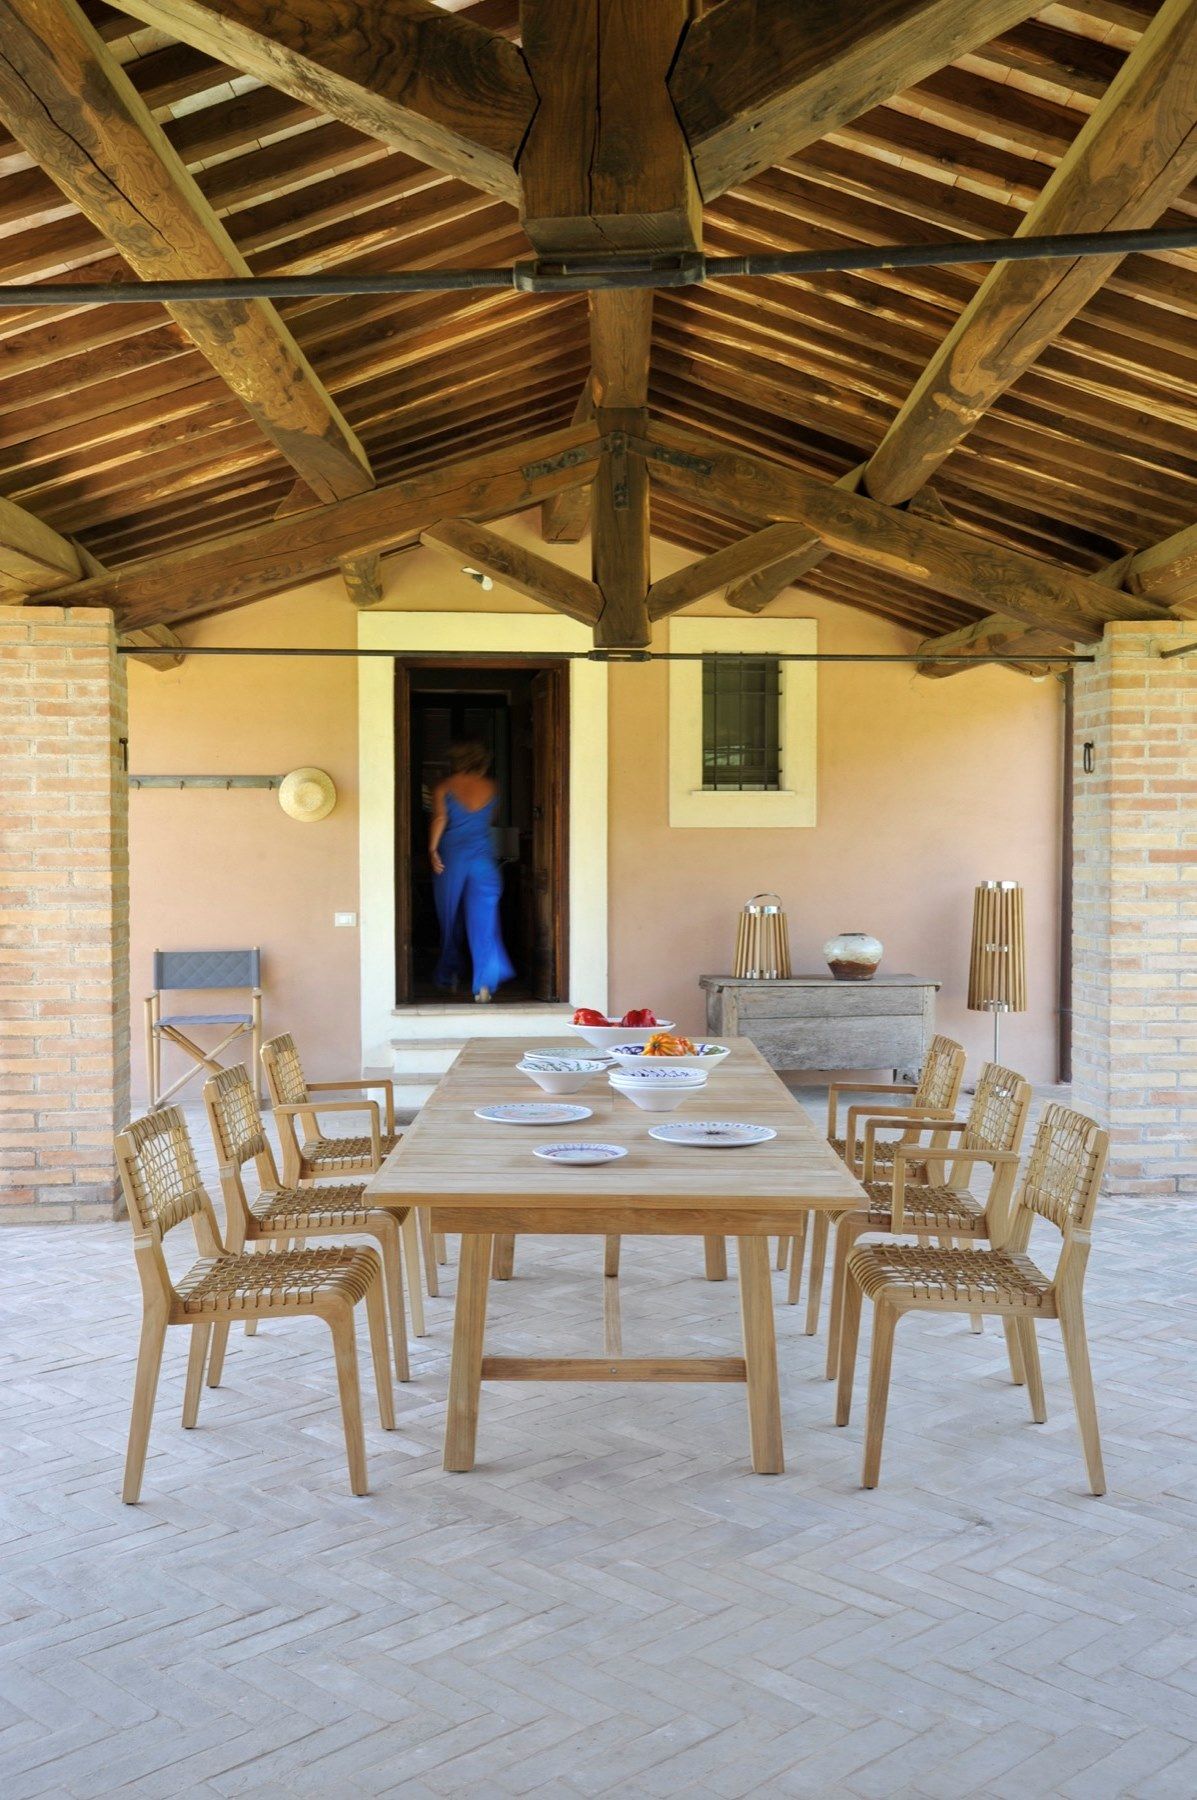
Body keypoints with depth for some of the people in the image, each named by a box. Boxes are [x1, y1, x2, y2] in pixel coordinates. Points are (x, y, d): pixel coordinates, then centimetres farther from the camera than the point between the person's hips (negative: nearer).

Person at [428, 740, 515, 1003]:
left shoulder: (443, 787, 1)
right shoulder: (491, 788, 7)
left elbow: (439, 819, -11)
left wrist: (432, 849, -9)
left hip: (451, 858, 0)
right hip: (483, 858, 1)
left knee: (450, 920, 15)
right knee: (482, 921, -2)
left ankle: (449, 975, 26)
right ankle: (485, 984, -14)